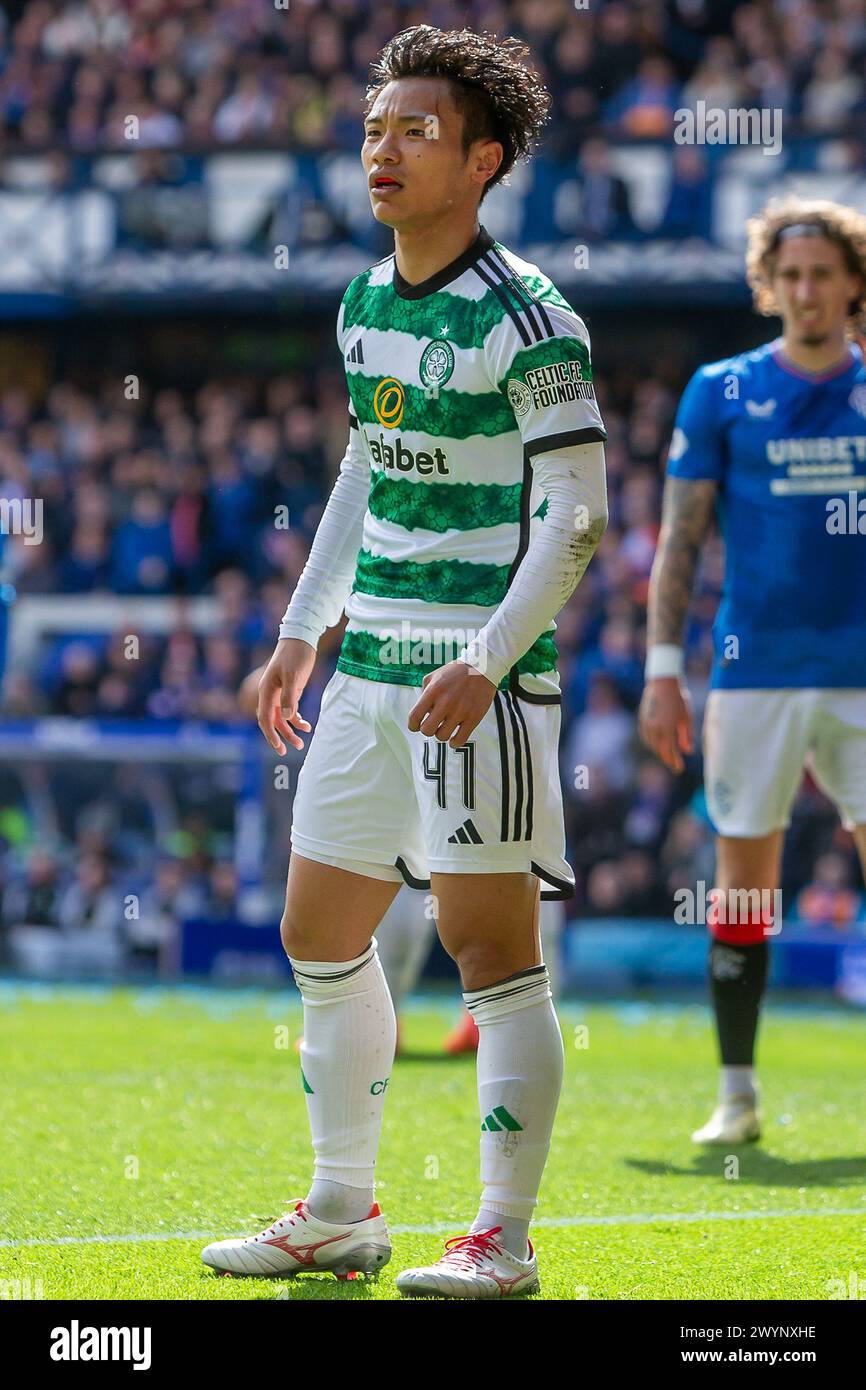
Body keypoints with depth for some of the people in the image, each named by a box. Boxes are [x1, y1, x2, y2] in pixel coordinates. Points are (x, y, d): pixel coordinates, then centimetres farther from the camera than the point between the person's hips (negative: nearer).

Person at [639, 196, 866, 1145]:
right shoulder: (721, 393, 4)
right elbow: (679, 538, 4)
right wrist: (663, 669, -3)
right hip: (756, 670, -1)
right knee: (743, 879, 1)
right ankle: (737, 1095, 8)